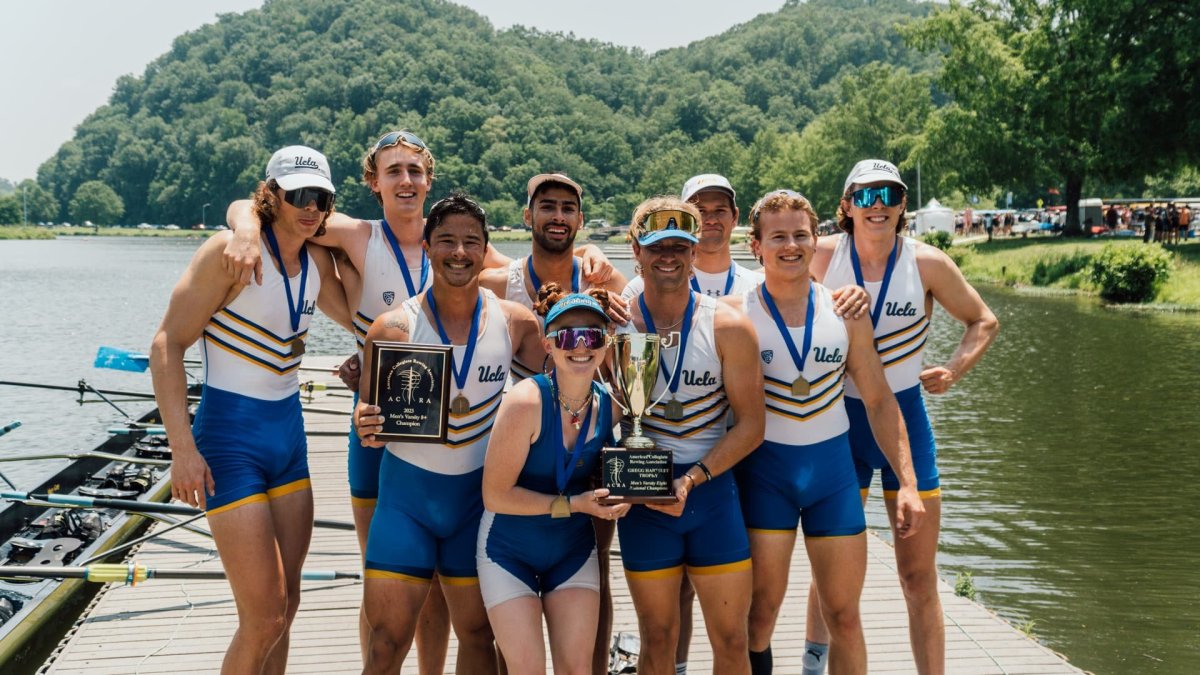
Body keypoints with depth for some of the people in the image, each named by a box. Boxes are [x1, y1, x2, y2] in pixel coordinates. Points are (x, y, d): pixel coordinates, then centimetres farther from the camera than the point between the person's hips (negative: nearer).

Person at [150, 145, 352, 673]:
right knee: (264, 617, -8)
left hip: (288, 432, 7)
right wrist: (182, 448, -22)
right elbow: (167, 344, -16)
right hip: (231, 434, -7)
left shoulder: (317, 262, 6)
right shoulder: (233, 251, -14)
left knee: (285, 606, 12)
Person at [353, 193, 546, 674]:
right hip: (406, 494, -2)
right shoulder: (393, 328, -9)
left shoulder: (516, 323, -5)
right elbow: (370, 415, -2)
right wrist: (366, 427, -25)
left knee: (477, 635, 12)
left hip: (478, 494, 2)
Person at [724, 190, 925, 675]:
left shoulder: (845, 313, 0)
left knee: (844, 617, 8)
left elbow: (879, 401, 6)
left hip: (833, 466, 3)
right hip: (763, 470, -2)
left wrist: (907, 482, 0)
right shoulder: (736, 314, -8)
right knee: (760, 615, 4)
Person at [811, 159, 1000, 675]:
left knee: (919, 575, 3)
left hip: (906, 416, 0)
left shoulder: (927, 263, -5)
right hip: (840, 419, 0)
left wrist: (954, 370, -9)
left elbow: (983, 321, 8)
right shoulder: (824, 255, -6)